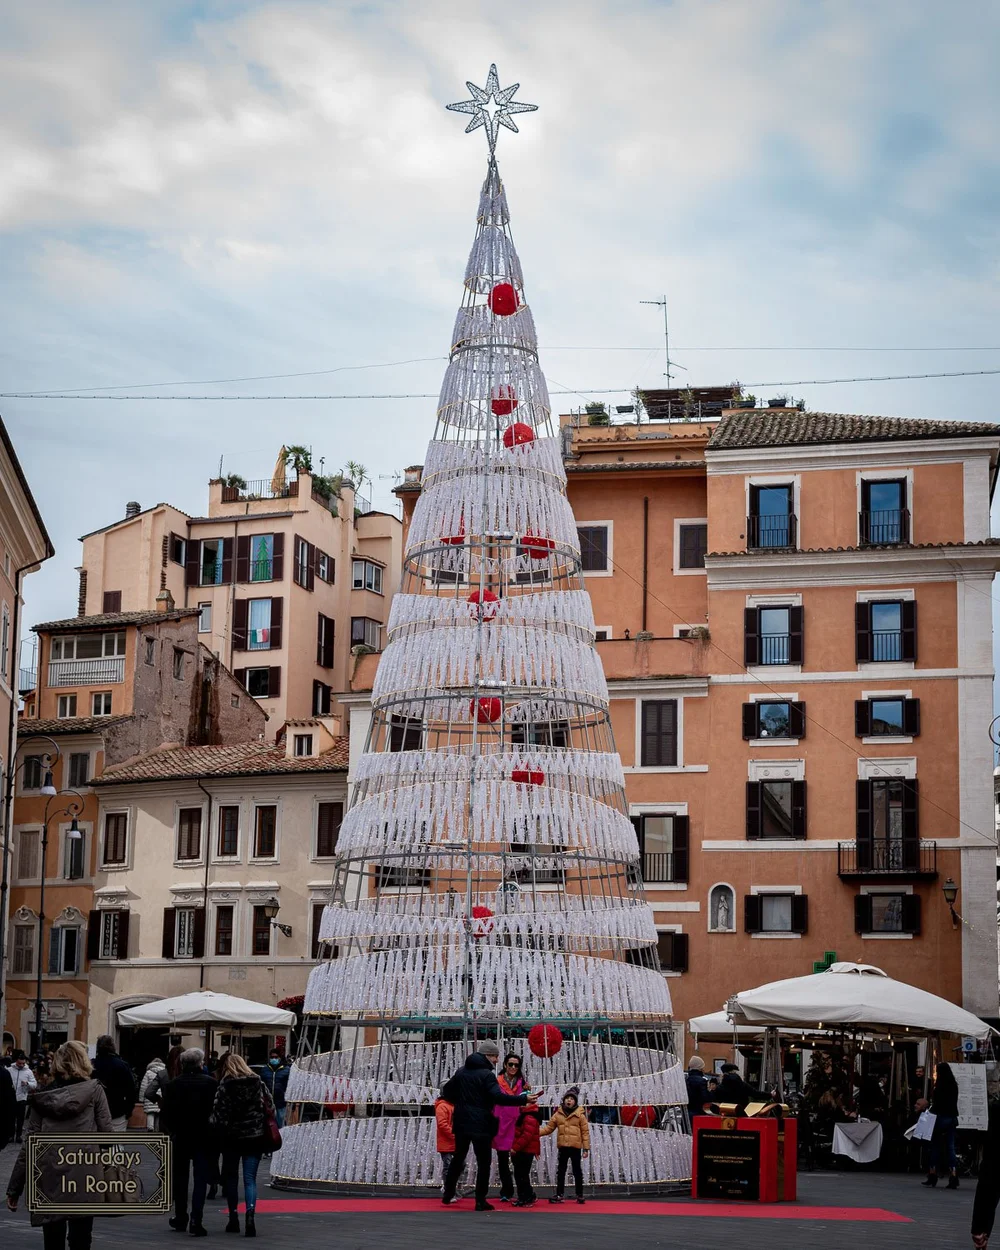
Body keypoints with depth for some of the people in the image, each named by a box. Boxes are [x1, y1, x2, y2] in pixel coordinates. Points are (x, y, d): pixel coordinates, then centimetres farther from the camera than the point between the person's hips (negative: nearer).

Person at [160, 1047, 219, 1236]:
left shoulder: (172, 1084, -4)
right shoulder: (210, 1083, -10)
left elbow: (165, 1114, -6)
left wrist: (171, 1130, 8)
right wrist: (213, 1131, 2)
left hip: (180, 1137, 2)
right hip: (203, 1137, -2)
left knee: (180, 1178, 17)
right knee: (200, 1179, 0)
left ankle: (180, 1218, 25)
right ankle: (196, 1220, -10)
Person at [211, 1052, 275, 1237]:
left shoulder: (224, 1086, -7)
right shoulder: (258, 1083, 2)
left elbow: (218, 1114, -13)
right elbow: (270, 1108, 4)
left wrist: (220, 1134, -1)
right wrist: (262, 1127, 15)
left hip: (232, 1137, -2)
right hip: (255, 1136, 2)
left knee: (231, 1176, 16)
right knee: (250, 1178, 0)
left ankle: (233, 1218, 21)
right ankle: (250, 1214, -23)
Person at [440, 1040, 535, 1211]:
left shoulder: (461, 1072, 10)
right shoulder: (487, 1074, -13)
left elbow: (447, 1091, 19)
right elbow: (498, 1097, -24)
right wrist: (523, 1099, -26)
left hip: (461, 1123, 7)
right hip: (481, 1125, -7)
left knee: (458, 1158, 19)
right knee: (483, 1162, 0)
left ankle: (448, 1195, 25)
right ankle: (480, 1201, -2)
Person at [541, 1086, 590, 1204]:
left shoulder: (580, 1115, -4)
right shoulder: (558, 1114, 4)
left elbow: (585, 1132, -3)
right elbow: (549, 1128, 5)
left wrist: (586, 1148, -6)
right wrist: (537, 1132, -10)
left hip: (575, 1147, -3)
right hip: (562, 1147, 3)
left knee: (577, 1171, 5)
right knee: (561, 1171, 8)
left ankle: (580, 1195, 14)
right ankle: (559, 1194, 15)